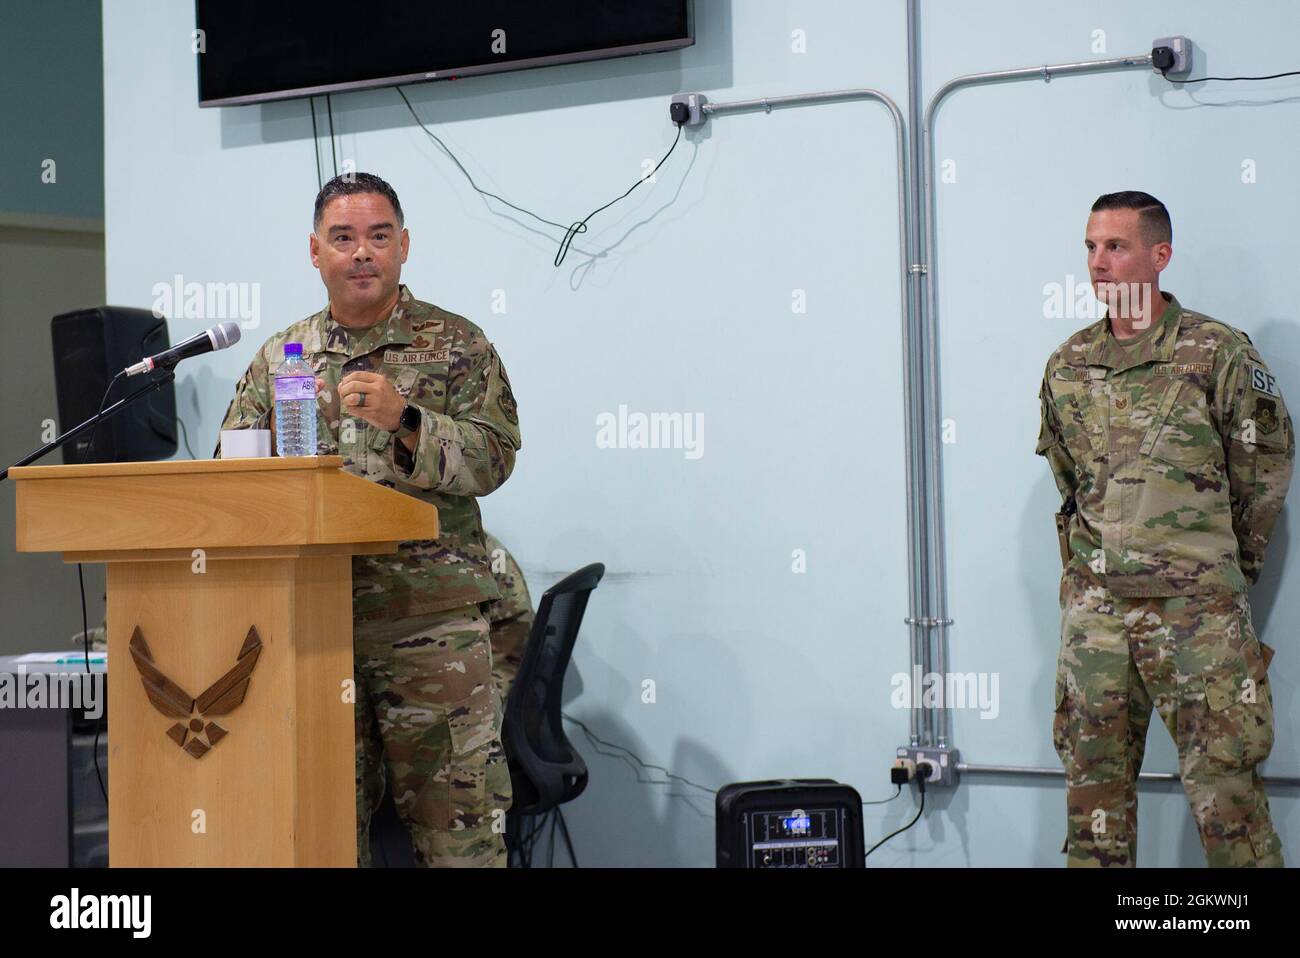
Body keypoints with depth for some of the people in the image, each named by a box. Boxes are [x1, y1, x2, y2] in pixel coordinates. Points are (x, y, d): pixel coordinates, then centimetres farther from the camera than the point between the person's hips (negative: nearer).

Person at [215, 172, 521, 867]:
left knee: (456, 817, -5)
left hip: (432, 621, -3)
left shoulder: (456, 345, 5)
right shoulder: (279, 359, 14)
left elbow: (493, 458, -5)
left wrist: (404, 419, -19)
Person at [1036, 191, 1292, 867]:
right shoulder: (1067, 366, 10)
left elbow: (1268, 465, 5)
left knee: (1224, 786, -5)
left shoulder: (1218, 353, -4)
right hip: (1093, 604, 5)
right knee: (1094, 783, 9)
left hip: (1197, 608, -5)